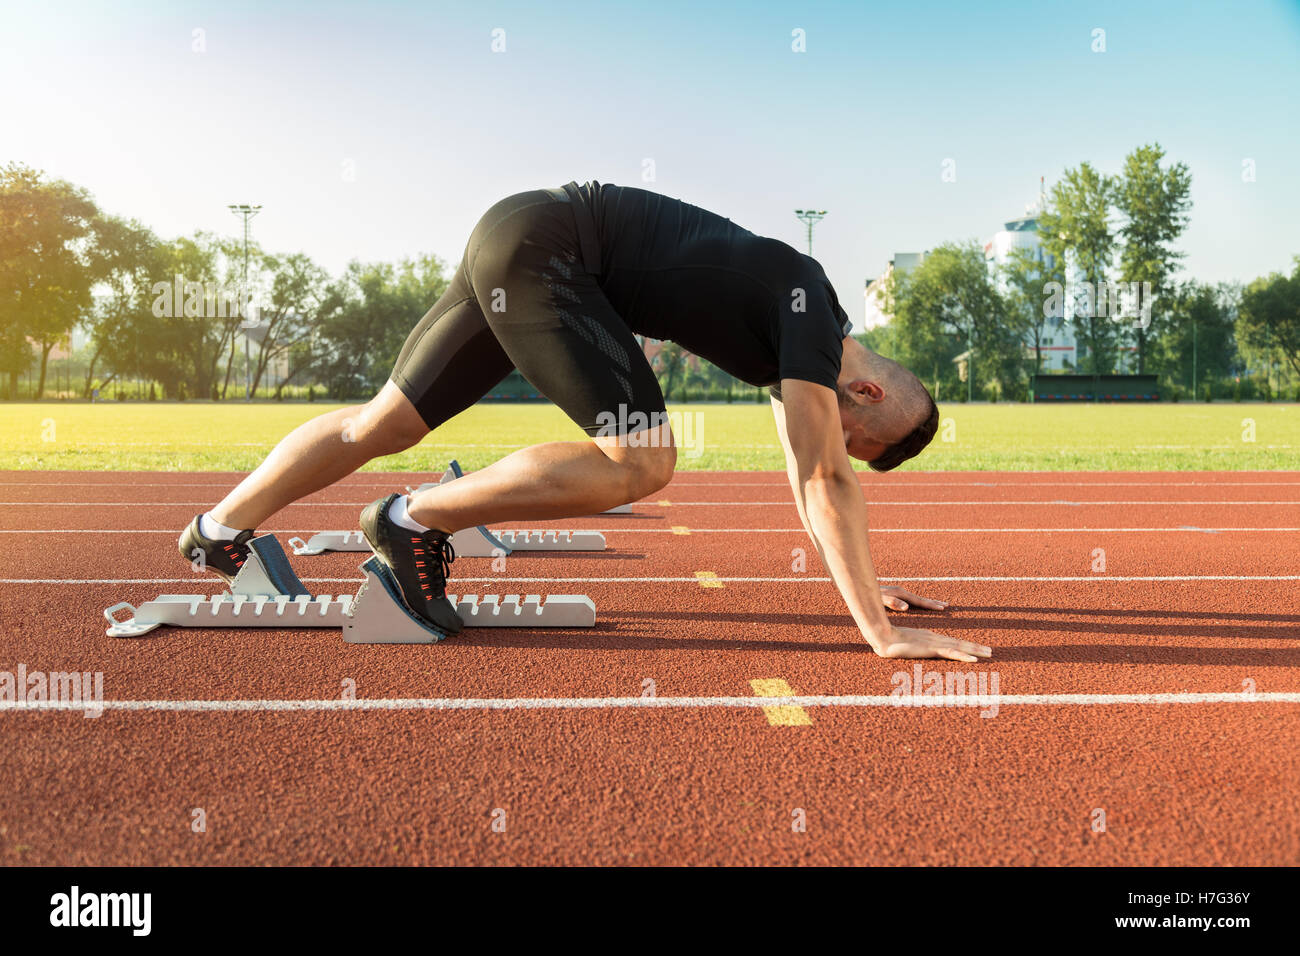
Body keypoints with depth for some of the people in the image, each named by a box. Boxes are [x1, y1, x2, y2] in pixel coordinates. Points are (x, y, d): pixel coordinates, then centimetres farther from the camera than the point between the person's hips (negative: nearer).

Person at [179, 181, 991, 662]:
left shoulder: (795, 335, 13)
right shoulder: (811, 313, -13)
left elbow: (812, 476, 22)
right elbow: (826, 479, -18)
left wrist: (868, 582, 26)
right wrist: (880, 630, -17)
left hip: (513, 245, 9)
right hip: (542, 245, -9)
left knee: (385, 423, 14)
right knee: (641, 462, -17)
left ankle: (221, 529, 25)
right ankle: (415, 522, -8)